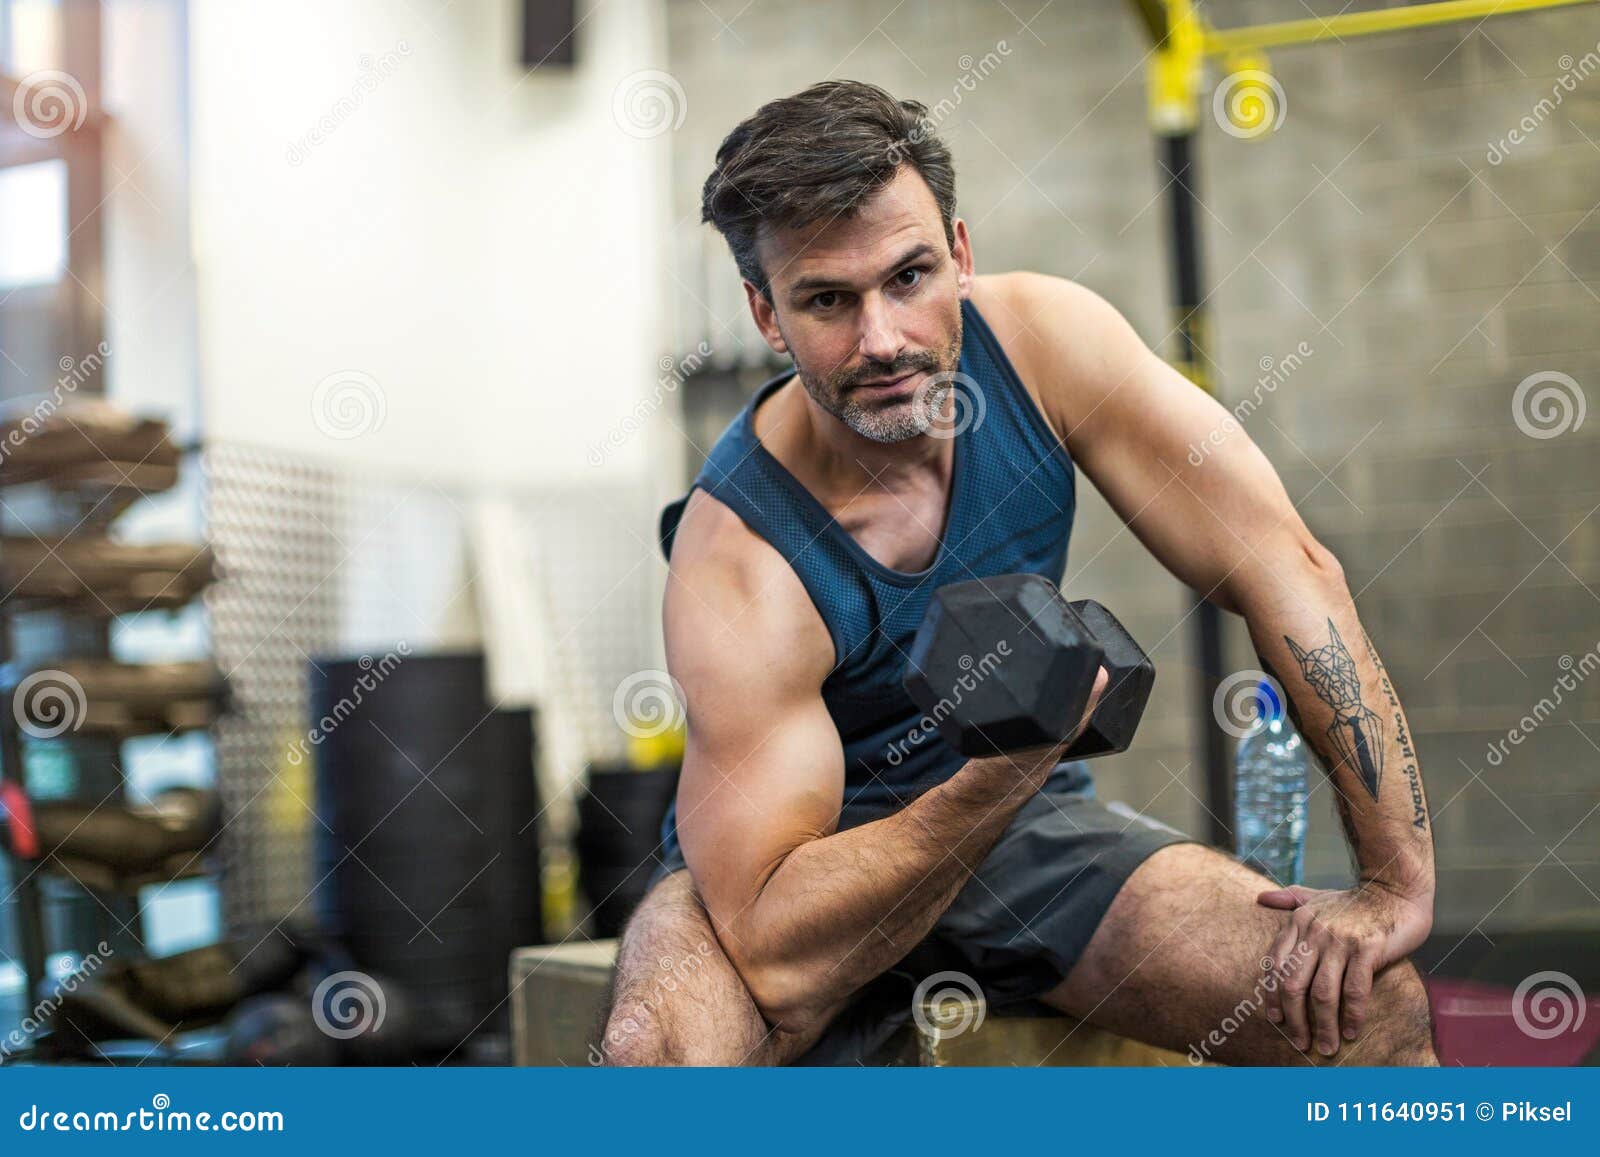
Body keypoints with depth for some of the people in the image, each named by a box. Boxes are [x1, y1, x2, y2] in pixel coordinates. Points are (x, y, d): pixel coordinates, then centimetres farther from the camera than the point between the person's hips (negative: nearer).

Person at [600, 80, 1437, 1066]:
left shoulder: (1042, 339, -18)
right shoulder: (739, 562, -28)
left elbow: (1282, 568, -17)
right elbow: (775, 953, -32)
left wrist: (1401, 883, -22)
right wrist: (1010, 767, -44)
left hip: (1023, 827, 3)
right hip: (812, 860, -3)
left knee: (1367, 1004, -18)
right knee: (658, 1045, -36)